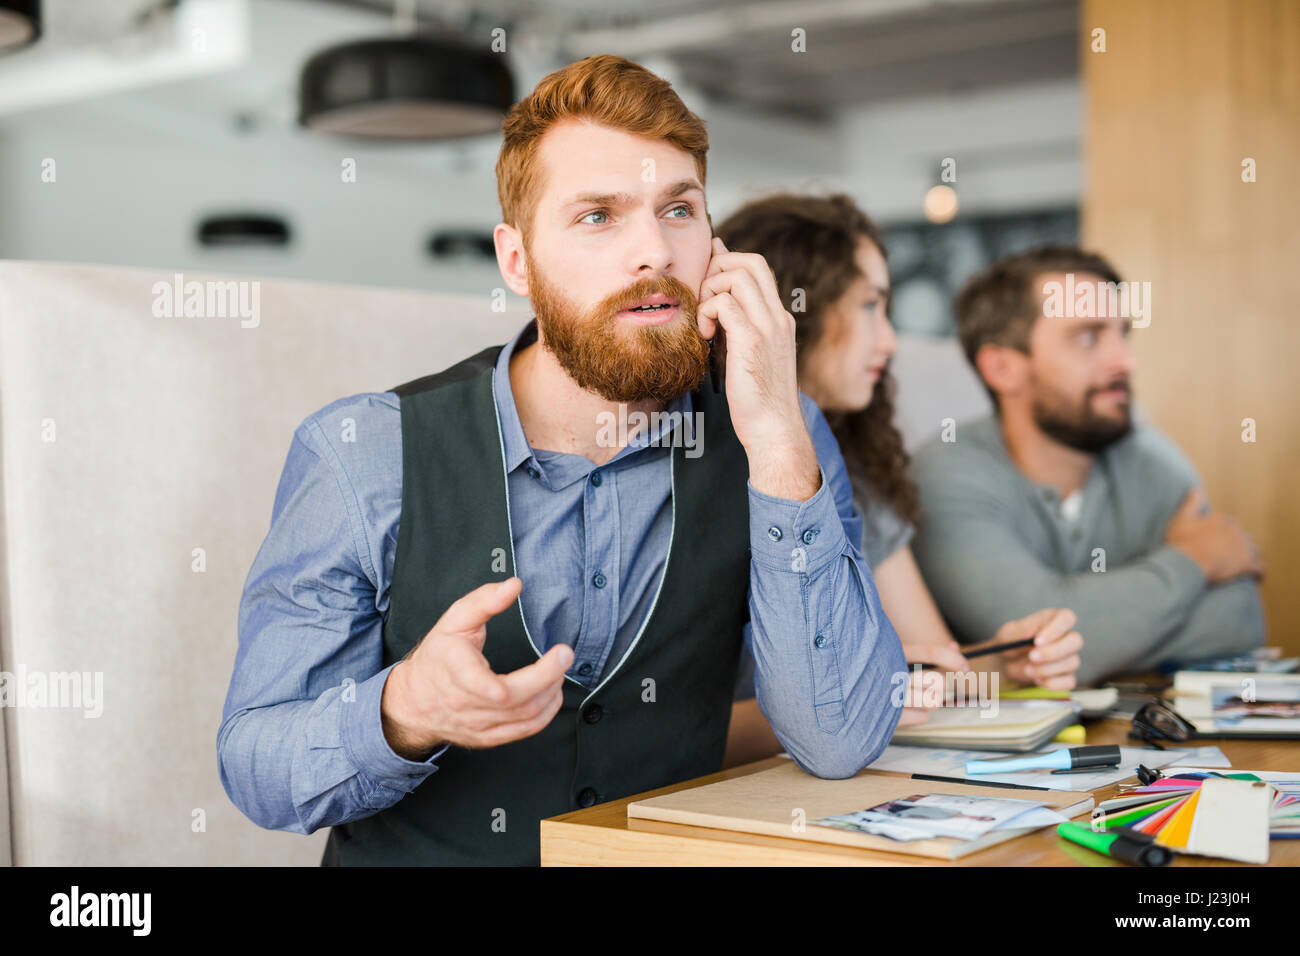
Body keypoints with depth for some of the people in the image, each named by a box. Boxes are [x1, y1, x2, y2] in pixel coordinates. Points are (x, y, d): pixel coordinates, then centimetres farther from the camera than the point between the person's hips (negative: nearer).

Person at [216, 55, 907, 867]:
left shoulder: (776, 439, -4)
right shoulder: (362, 456, -9)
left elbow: (841, 745, -13)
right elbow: (253, 767, -7)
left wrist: (778, 447, -20)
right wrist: (405, 715, -27)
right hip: (415, 857, 1)